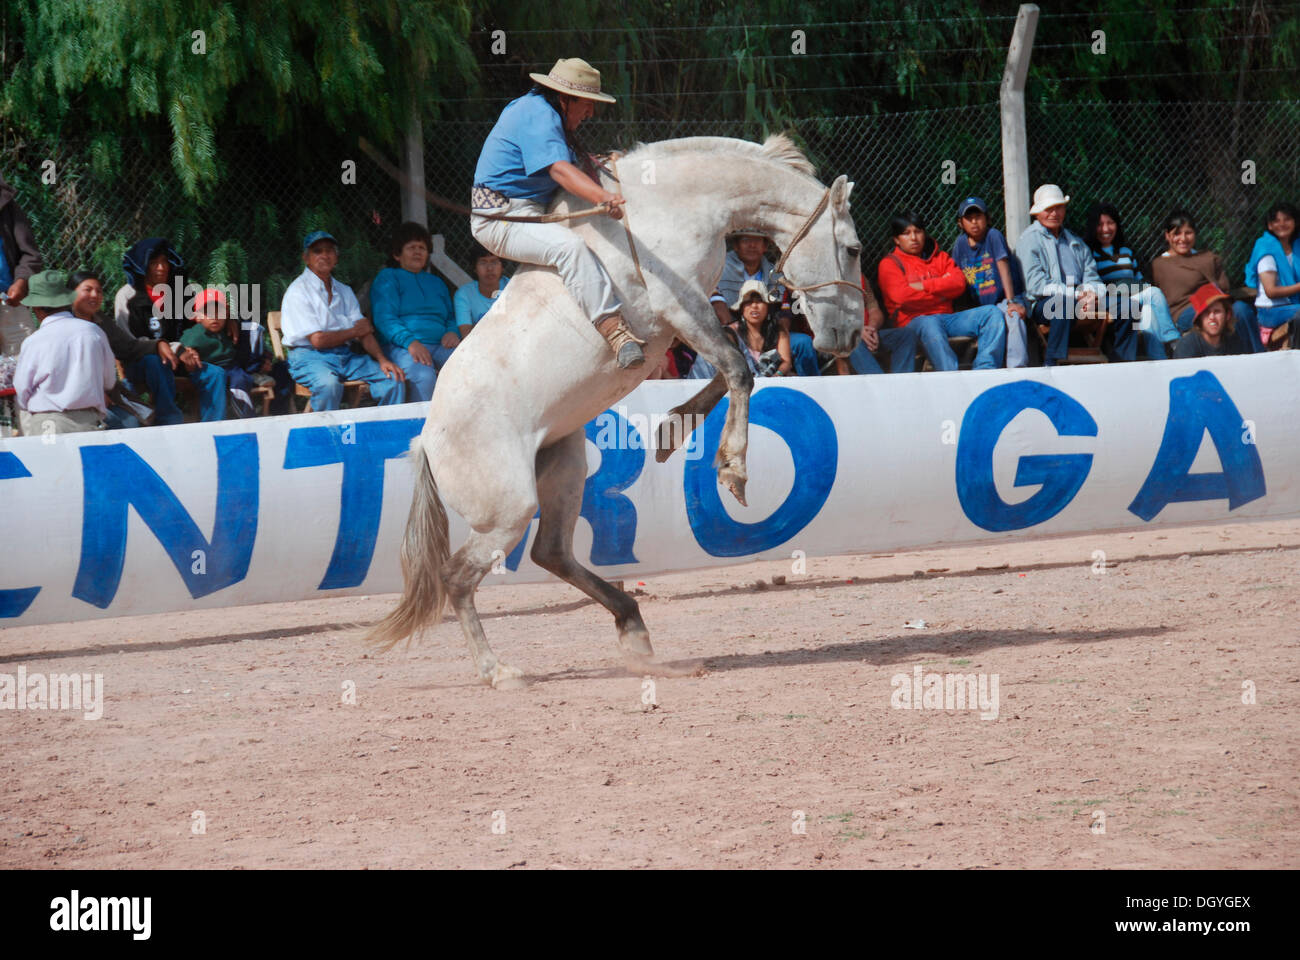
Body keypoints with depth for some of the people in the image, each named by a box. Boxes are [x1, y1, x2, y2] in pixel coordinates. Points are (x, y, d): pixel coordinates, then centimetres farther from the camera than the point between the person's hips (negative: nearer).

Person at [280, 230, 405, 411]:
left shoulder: (344, 291, 18)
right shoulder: (298, 292, -5)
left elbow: (364, 331, 11)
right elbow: (317, 340, -12)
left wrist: (382, 359, -8)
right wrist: (354, 331, 1)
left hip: (345, 354, 7)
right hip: (309, 356, -7)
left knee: (394, 378, -12)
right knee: (329, 384, -39)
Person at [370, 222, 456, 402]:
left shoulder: (436, 283, 31)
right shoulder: (387, 278, 12)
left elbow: (451, 317, 31)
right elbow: (384, 319, -2)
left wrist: (452, 332, 4)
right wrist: (411, 342, -20)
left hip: (439, 345, 5)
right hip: (400, 346, -5)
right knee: (424, 376, -38)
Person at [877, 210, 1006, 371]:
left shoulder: (940, 257, 24)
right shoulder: (889, 264, 10)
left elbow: (959, 283, 5)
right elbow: (903, 296, -8)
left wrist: (924, 285, -6)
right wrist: (940, 286, 2)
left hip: (947, 317, 5)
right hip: (916, 320, -5)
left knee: (992, 313, -14)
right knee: (929, 325, -41)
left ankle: (985, 369, -30)